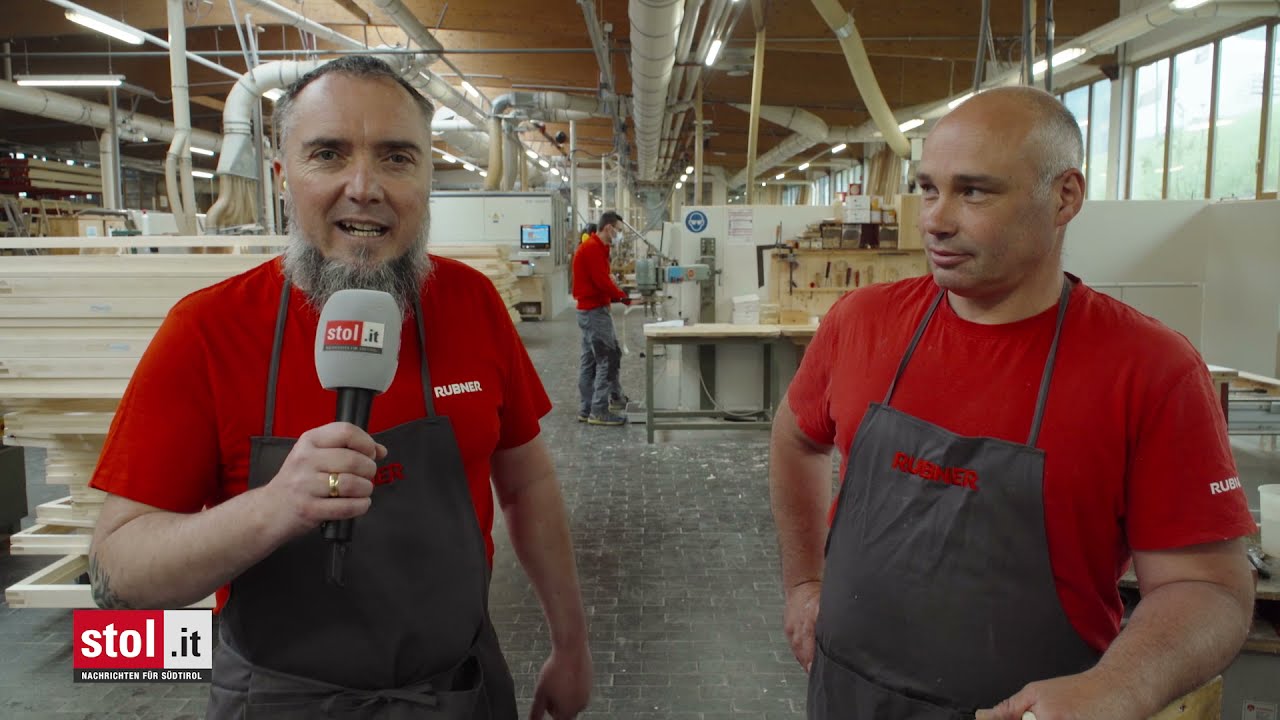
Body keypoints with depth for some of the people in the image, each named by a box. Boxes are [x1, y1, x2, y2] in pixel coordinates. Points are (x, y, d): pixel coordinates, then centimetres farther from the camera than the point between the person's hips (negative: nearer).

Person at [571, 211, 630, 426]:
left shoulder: (594, 247, 17)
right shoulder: (593, 248, -16)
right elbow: (602, 282, -21)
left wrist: (617, 295, 3)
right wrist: (623, 297, -10)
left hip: (588, 310, 11)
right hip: (595, 311, -11)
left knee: (589, 360, 12)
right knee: (608, 359, -7)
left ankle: (586, 410, 17)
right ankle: (599, 411, -4)